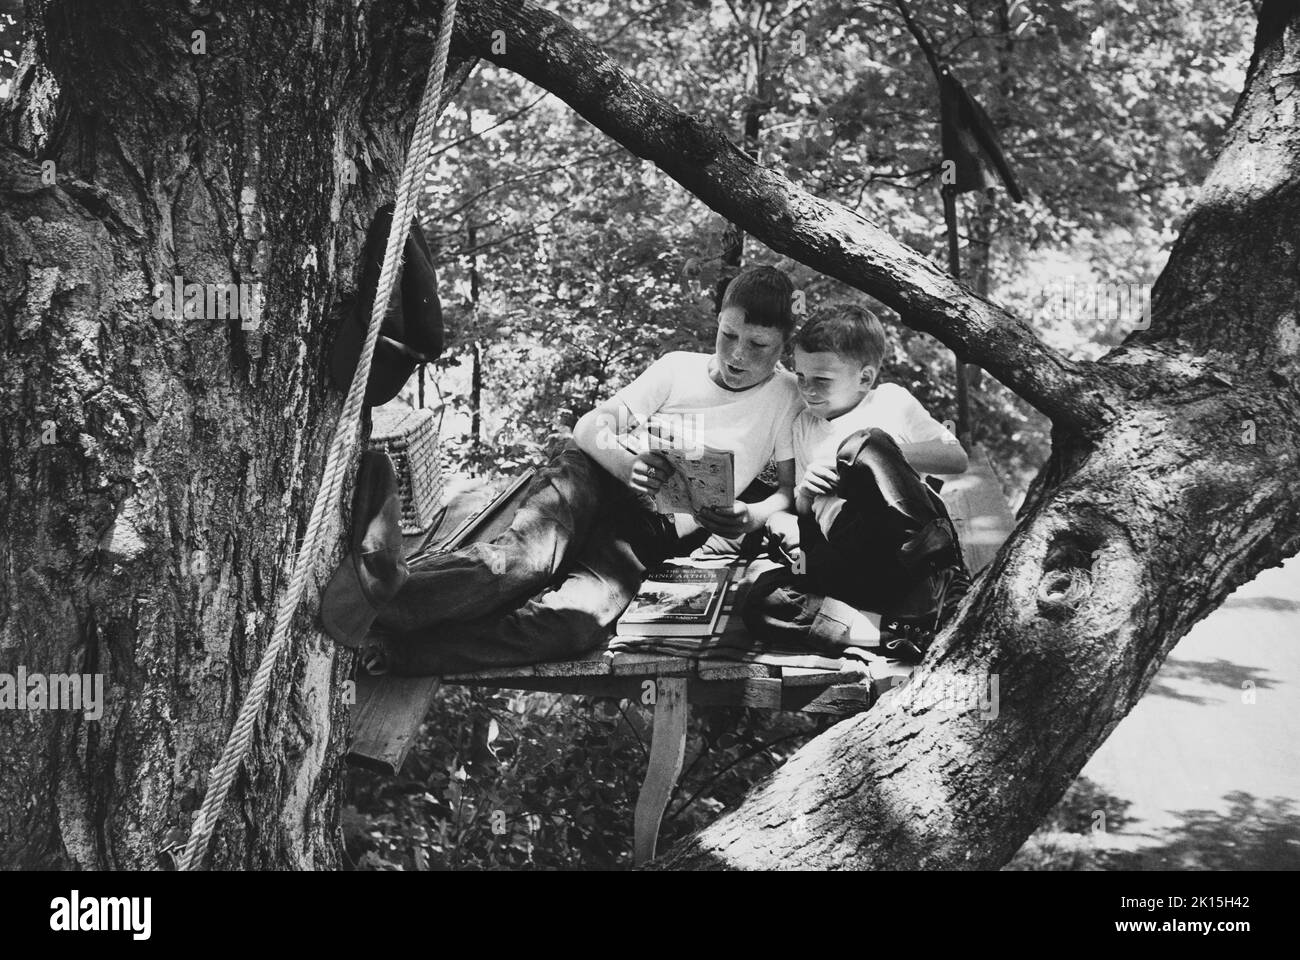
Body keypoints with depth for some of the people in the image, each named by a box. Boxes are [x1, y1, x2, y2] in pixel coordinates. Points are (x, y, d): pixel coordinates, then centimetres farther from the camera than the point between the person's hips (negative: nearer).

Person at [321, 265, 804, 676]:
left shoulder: (782, 397, 10)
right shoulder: (678, 368, 13)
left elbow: (794, 489, 6)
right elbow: (590, 425, 6)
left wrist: (749, 517, -16)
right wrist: (627, 463, -16)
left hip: (658, 529, -1)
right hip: (594, 476, 2)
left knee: (579, 618, -35)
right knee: (530, 549, -36)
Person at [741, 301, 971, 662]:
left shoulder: (891, 402, 10)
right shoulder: (803, 427, 20)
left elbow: (957, 460, 2)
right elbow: (807, 515, 22)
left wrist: (883, 452, -10)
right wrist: (804, 497, -1)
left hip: (912, 549, -4)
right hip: (855, 567, 4)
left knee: (866, 444, -28)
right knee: (762, 602, -25)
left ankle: (940, 594, -26)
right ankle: (914, 631, -34)